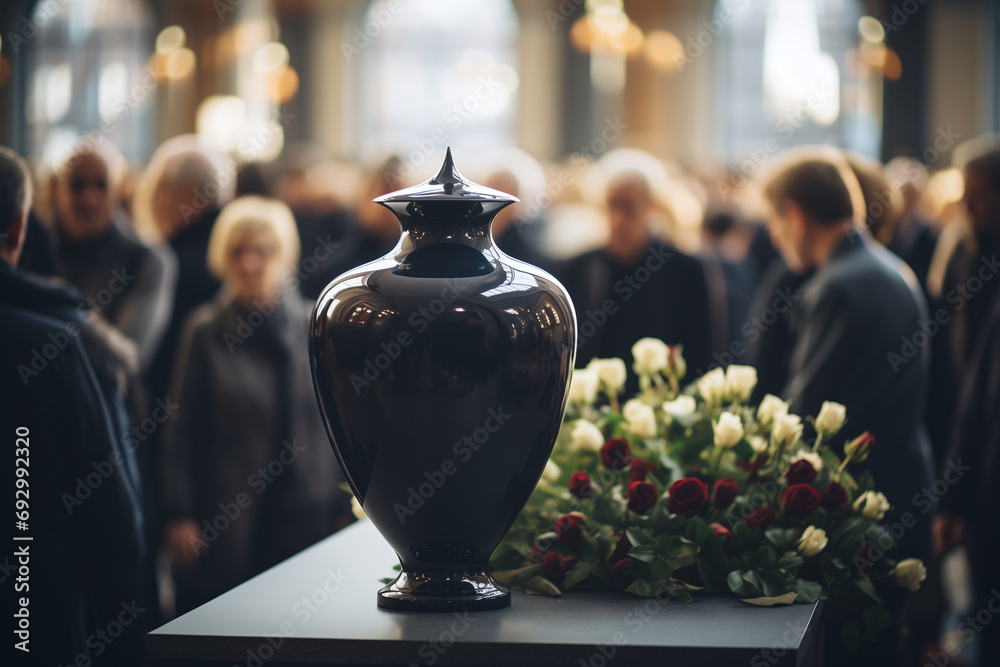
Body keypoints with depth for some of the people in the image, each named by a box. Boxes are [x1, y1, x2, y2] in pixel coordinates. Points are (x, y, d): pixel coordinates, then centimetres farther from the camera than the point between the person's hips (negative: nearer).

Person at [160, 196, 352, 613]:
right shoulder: (206, 332, 0)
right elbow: (181, 430, 2)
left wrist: (344, 509, 9)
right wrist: (179, 515, -4)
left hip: (306, 525, 2)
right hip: (224, 529, -2)